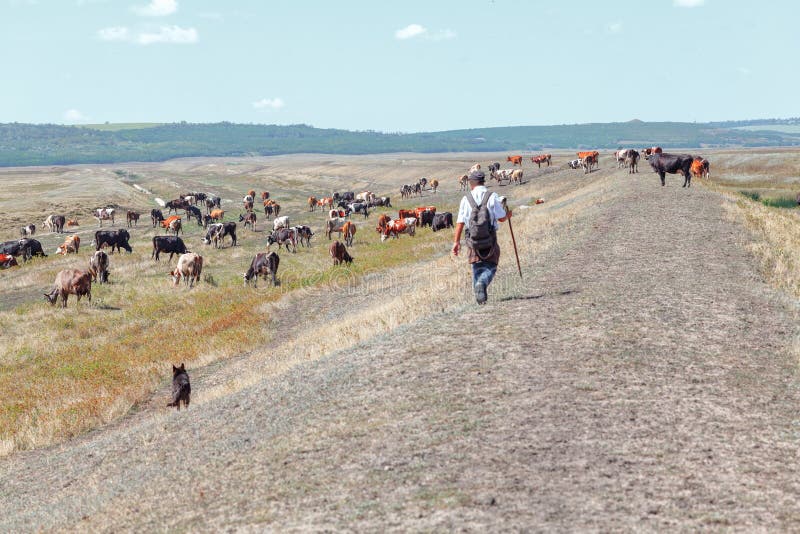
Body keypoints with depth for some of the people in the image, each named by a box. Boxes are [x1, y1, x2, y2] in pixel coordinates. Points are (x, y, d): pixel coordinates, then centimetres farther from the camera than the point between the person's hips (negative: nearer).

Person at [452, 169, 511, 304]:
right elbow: (501, 218, -2)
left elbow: (460, 222, -2)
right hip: (490, 238, -2)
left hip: (473, 239, 2)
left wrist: (456, 241, 4)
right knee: (491, 266, 6)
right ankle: (482, 283, -24)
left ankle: (479, 297, 9)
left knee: (477, 267, 13)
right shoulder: (493, 197, -4)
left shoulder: (466, 199, 1)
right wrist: (508, 215, 21)